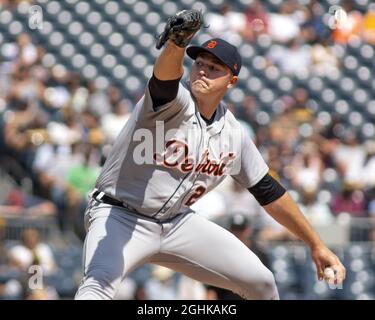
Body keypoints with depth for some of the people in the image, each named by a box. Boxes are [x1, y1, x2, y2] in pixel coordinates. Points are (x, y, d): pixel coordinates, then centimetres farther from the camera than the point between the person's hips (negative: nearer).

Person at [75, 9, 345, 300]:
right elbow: (165, 77, -43)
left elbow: (269, 192, 11)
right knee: (99, 283, -35)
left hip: (176, 223, 6)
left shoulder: (233, 134, 1)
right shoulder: (174, 103, -17)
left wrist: (317, 245, 12)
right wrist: (177, 44, -68)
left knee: (260, 282, 4)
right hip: (121, 217, -6)